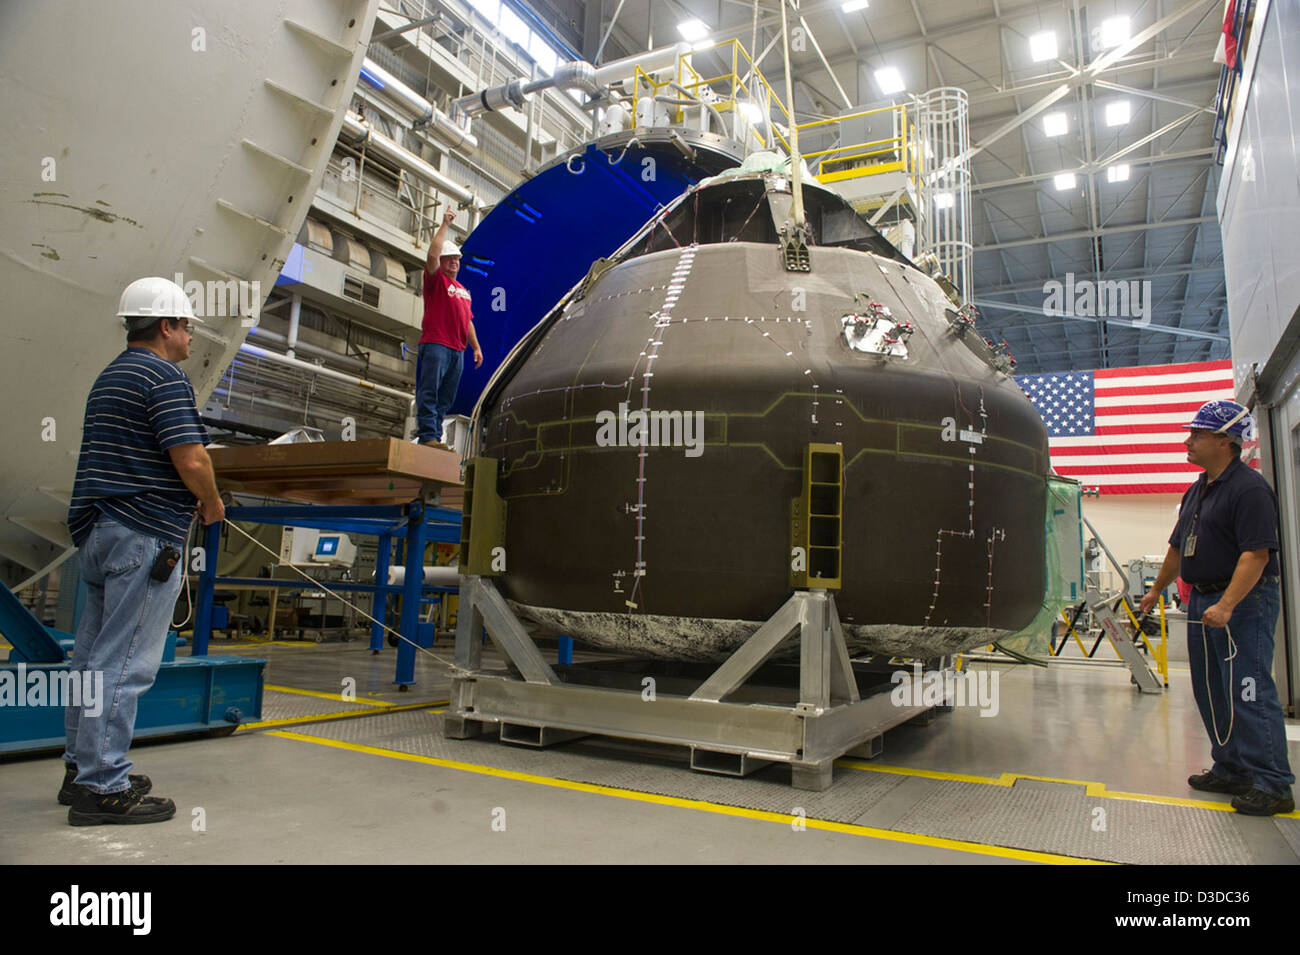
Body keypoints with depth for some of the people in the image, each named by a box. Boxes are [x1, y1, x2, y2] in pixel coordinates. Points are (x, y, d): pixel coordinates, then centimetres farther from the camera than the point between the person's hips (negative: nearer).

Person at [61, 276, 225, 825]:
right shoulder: (165, 377, -11)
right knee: (125, 663, -6)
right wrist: (212, 503, -2)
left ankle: (83, 767, 25)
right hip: (143, 536, -10)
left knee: (94, 655, 15)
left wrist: (186, 498, 22)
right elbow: (191, 460, -20)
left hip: (97, 529, 10)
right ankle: (102, 788, -1)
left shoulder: (110, 377, 21)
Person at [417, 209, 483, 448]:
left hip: (457, 350, 7)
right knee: (429, 392, -10)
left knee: (445, 398, 5)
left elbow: (468, 321, 26)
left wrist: (476, 347, 19)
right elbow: (433, 254, -11)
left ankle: (435, 437, 7)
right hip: (435, 344, -7)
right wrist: (444, 225, -8)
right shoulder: (435, 280, 6)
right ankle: (427, 435, -13)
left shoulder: (463, 290, 24)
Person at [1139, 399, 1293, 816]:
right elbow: (1178, 547, 23)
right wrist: (1156, 590, 27)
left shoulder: (1249, 488, -14)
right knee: (1211, 692, 12)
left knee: (1249, 693, -7)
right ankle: (1231, 770, 22)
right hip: (1203, 600, 9)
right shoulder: (1198, 490, 15)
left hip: (1244, 601, -9)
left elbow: (1256, 554, -22)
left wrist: (1226, 605, -28)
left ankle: (1272, 785, 2)